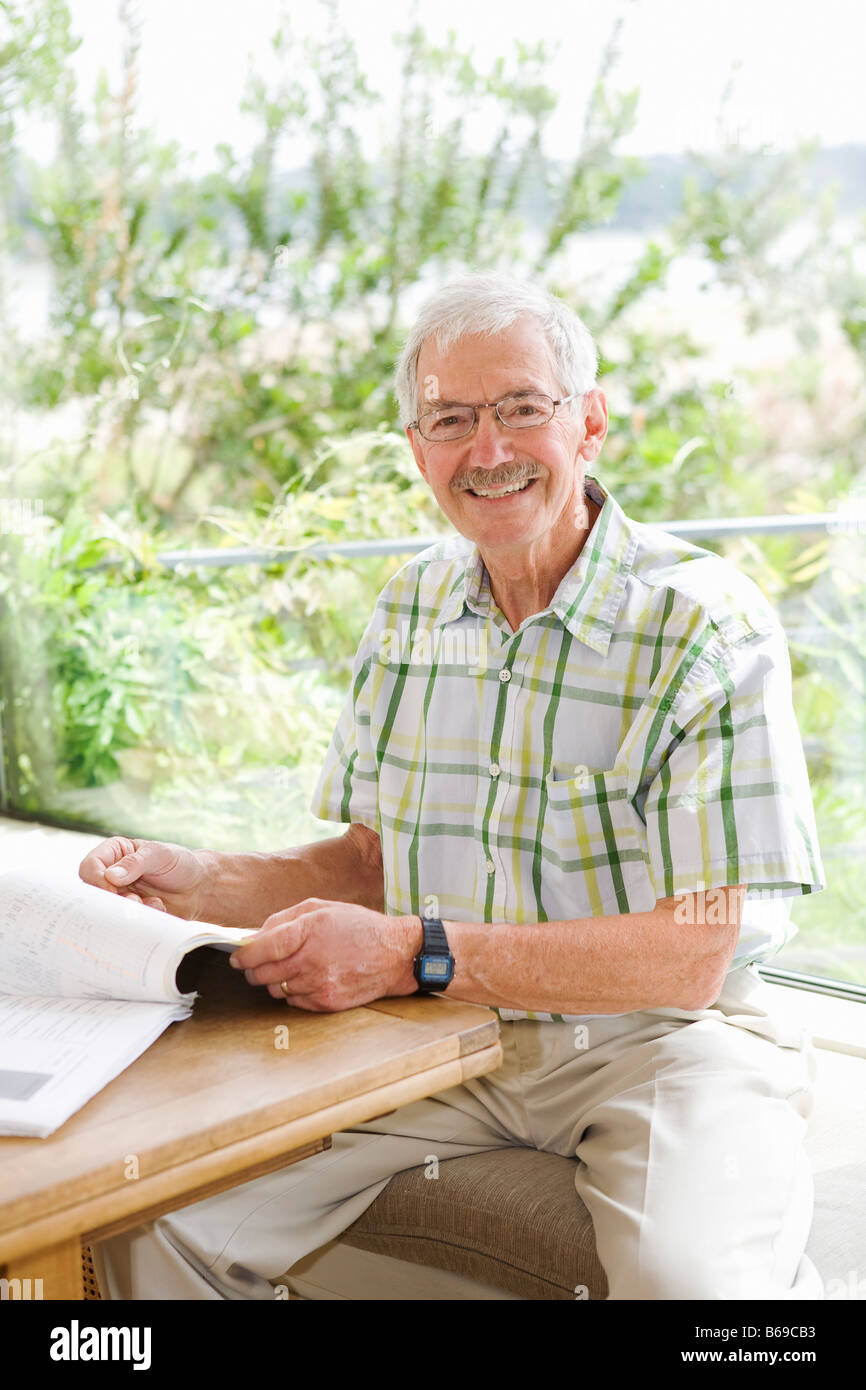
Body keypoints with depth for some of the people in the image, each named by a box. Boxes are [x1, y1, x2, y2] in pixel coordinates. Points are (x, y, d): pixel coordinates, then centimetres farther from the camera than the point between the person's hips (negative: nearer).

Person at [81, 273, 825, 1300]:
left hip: (658, 1040, -4)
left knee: (687, 1273, -34)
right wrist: (199, 884, -2)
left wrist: (411, 951, -23)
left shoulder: (708, 626, -14)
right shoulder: (410, 610, 7)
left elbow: (690, 955, -18)